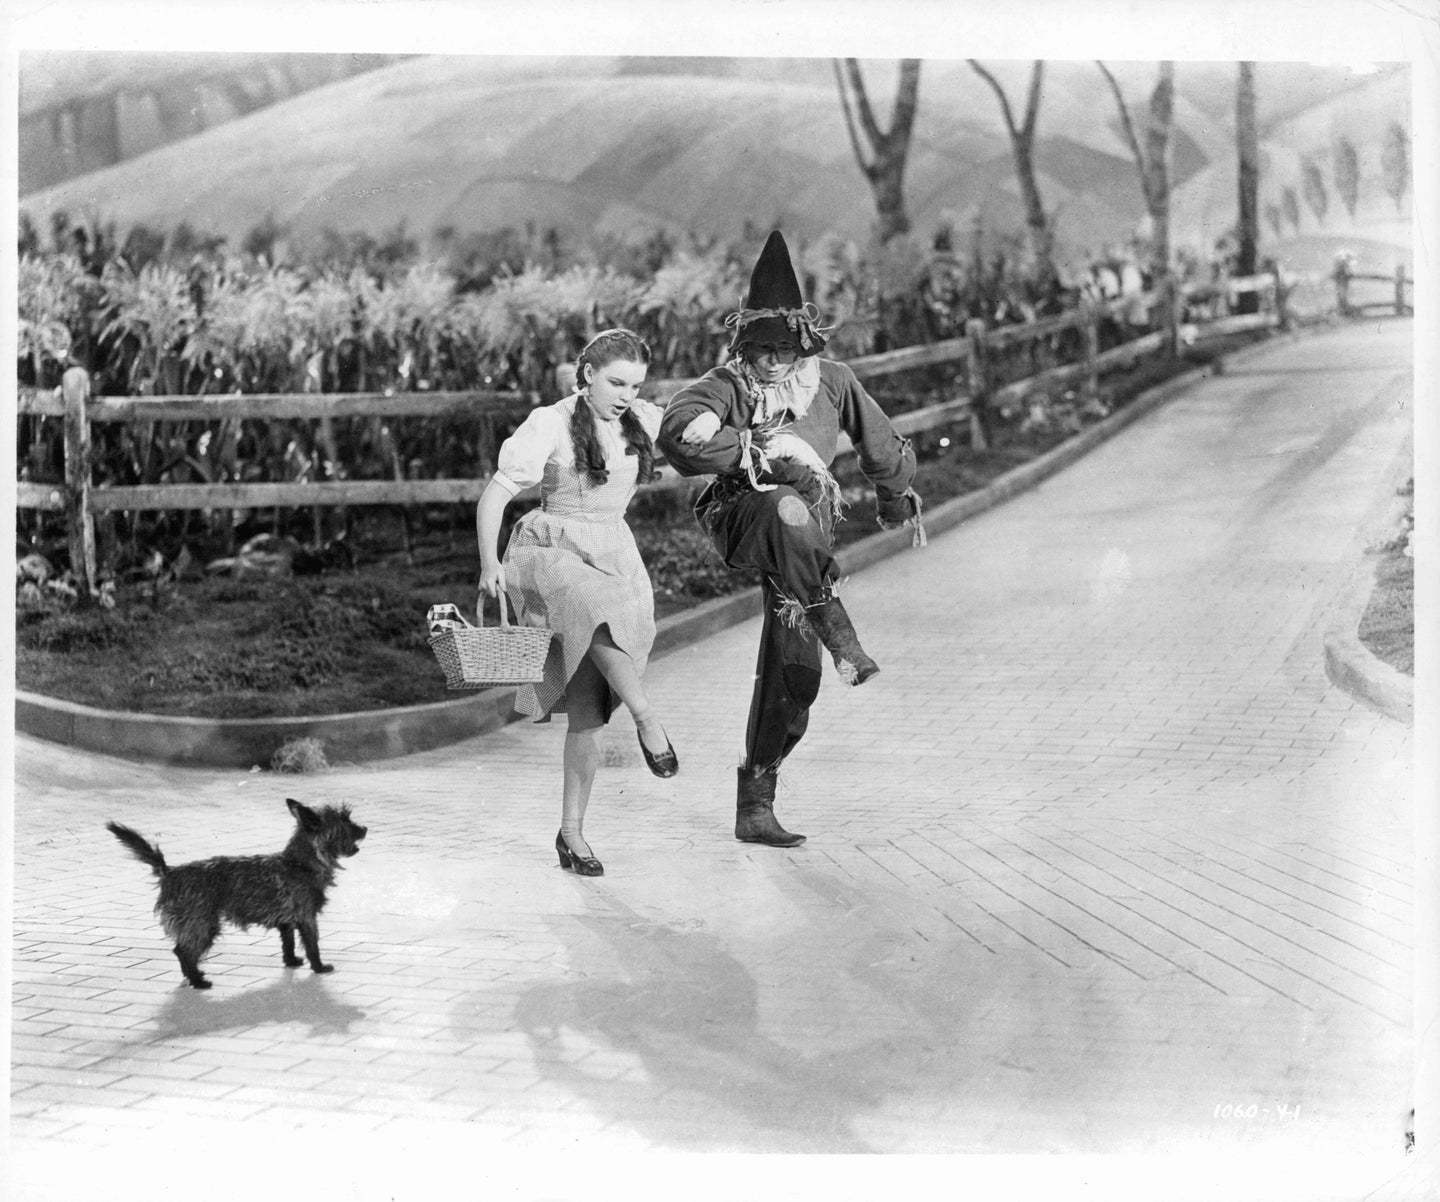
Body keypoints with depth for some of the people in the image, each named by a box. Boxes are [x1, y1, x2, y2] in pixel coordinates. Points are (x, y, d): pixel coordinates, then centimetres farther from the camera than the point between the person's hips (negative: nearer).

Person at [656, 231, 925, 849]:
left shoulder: (832, 381, 6)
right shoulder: (725, 385, -5)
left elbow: (882, 446, 23)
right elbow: (679, 434, -26)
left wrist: (896, 499, 37)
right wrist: (767, 454, -27)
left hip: (806, 542, 4)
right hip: (739, 518, -4)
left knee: (793, 676, 1)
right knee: (788, 511, -42)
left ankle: (754, 803, 16)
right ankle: (840, 637, -33)